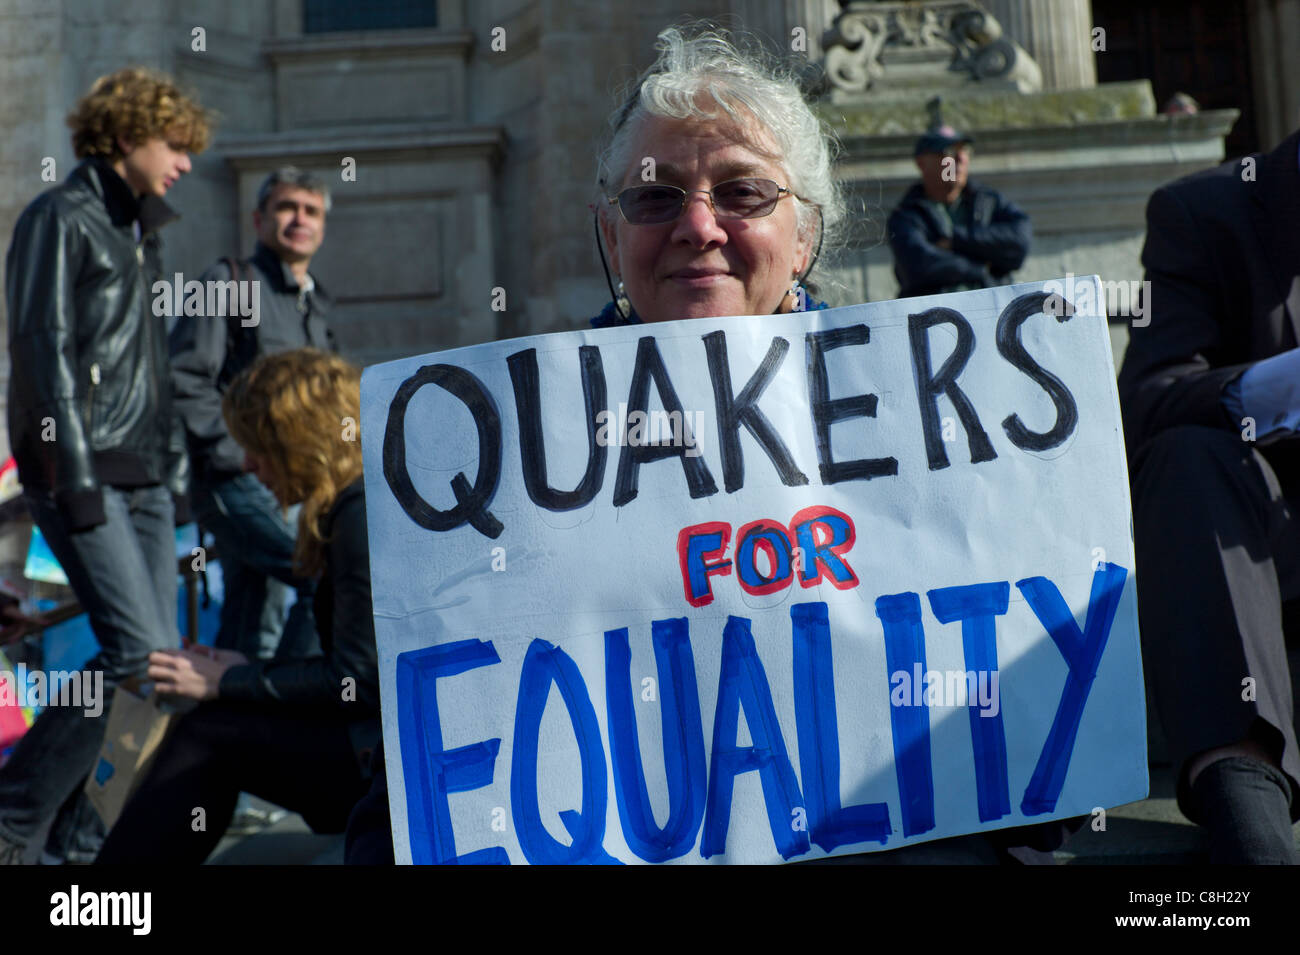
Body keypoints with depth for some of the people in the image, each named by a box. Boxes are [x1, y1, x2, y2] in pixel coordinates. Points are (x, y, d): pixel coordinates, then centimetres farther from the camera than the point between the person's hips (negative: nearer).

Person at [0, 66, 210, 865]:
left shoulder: (140, 230, 21)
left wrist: (176, 471, 18)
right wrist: (76, 477, -18)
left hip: (143, 474, 8)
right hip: (83, 471, -8)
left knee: (160, 658, 3)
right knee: (141, 653, -16)